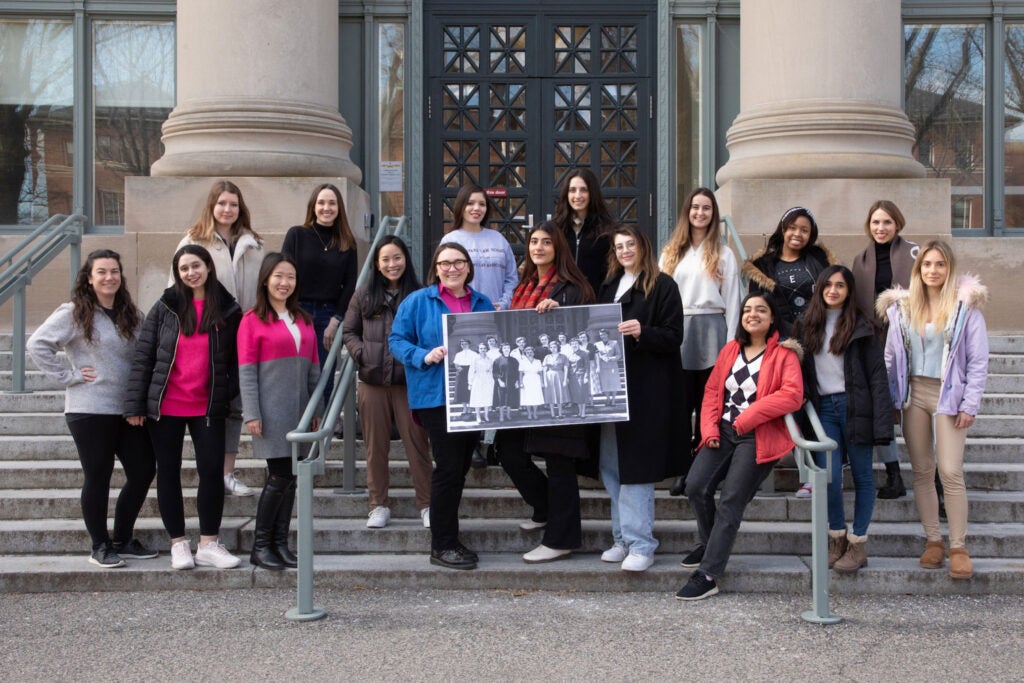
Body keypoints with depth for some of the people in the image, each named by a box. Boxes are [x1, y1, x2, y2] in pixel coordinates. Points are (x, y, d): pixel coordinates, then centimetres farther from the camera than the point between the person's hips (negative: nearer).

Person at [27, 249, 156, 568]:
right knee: (98, 478, 3)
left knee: (143, 471, 5)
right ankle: (100, 546, 16)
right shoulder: (73, 314, -6)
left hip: (128, 410, 6)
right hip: (90, 410, -6)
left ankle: (123, 540, 21)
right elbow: (36, 344, -11)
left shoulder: (131, 315, 11)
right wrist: (68, 375, -13)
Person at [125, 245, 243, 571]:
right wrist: (135, 405, -5)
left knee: (212, 471, -3)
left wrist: (229, 395, -6)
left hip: (208, 407, 0)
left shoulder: (228, 311, 3)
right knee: (169, 473, 6)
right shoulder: (164, 308, 1)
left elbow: (236, 360, 8)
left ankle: (208, 545, 9)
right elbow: (142, 356, 0)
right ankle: (178, 544, 17)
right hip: (165, 407, 0)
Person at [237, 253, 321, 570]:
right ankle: (260, 546, 2)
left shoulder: (304, 320, 15)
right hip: (272, 410, -6)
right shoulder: (253, 319, -2)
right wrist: (251, 413, -12)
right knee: (280, 477, -8)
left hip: (299, 411, 6)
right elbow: (246, 371, -6)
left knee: (290, 478, 6)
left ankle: (280, 543, 14)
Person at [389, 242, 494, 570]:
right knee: (448, 467, -8)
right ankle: (442, 546, 2)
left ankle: (448, 539, 22)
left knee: (460, 468, 10)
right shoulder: (418, 301, 0)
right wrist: (424, 355, -18)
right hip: (436, 395, -5)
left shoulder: (482, 304, 14)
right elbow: (397, 340, -2)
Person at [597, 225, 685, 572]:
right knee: (611, 466, 7)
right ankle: (624, 538, 16)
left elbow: (673, 337, -8)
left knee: (636, 468, -9)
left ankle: (640, 544, -4)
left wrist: (642, 332, -24)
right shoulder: (610, 286, 18)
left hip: (648, 389, -7)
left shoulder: (663, 286, -2)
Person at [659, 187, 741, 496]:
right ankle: (683, 469, 5)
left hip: (711, 331, -2)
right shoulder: (670, 253, 13)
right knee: (680, 403, 0)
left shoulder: (723, 255, 7)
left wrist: (730, 343, -2)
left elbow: (731, 301, 4)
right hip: (677, 331, 2)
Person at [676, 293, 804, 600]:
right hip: (723, 432, 5)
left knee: (730, 501, -13)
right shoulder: (730, 350, 15)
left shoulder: (784, 354, -1)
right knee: (696, 486, -13)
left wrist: (746, 418, -15)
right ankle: (709, 543, 15)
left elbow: (793, 395, -15)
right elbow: (712, 391, 13)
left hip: (759, 436, -5)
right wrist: (710, 429, -2)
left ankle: (708, 576, -12)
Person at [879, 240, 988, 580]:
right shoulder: (903, 307, 7)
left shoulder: (966, 305, -2)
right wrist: (888, 399, 3)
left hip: (949, 395, -4)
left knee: (951, 472, -10)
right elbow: (891, 356, 10)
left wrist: (970, 404, -8)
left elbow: (978, 360, -3)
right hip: (914, 393, 4)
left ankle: (958, 547, -2)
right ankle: (933, 540, 16)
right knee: (921, 471, 6)